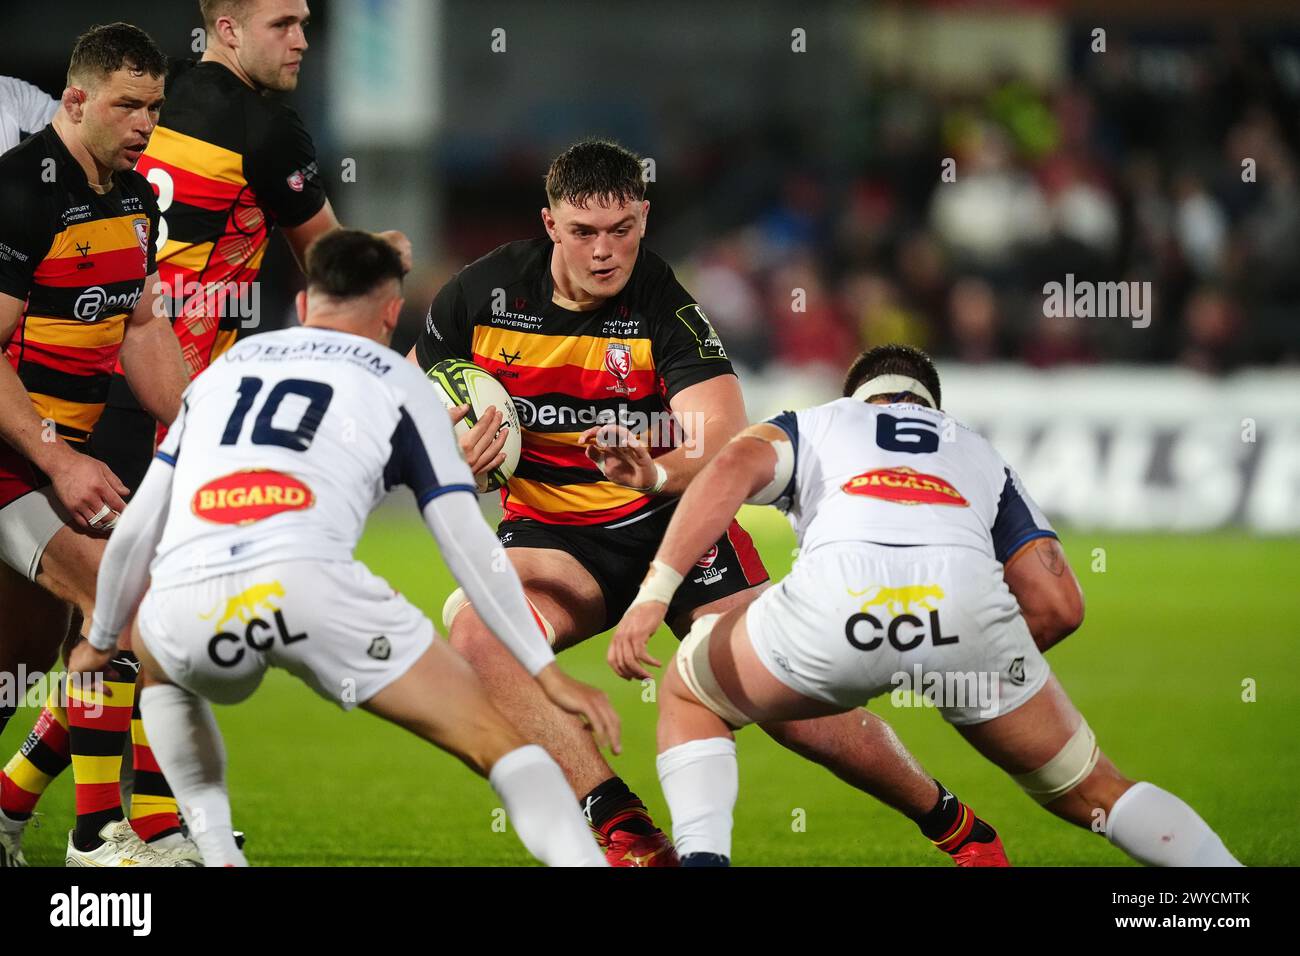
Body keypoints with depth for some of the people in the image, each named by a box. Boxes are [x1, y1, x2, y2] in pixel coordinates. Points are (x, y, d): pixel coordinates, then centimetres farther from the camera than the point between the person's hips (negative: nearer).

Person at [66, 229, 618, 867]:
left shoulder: (222, 368, 32)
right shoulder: (398, 383, 23)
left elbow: (135, 530, 33)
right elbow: (468, 543, 17)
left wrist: (101, 642, 48)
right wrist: (546, 671, 21)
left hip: (185, 600, 3)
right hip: (308, 579, -3)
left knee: (160, 666, 38)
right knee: (489, 736, 5)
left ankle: (218, 855, 22)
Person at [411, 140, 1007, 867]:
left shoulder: (667, 308, -19)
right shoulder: (485, 293, -11)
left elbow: (728, 445, -29)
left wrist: (656, 473, -52)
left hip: (672, 518, -3)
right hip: (552, 532, 3)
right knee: (472, 626, -30)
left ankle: (956, 827, 11)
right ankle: (625, 831, -26)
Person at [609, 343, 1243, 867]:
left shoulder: (812, 425, 36)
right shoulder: (980, 455, 40)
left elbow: (736, 467, 10)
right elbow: (1059, 606, 26)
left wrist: (655, 593, 4)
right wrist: (971, 671, 41)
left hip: (839, 593, -1)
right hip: (967, 597, 2)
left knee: (689, 698, 27)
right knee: (1086, 790, 23)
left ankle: (702, 857, 5)